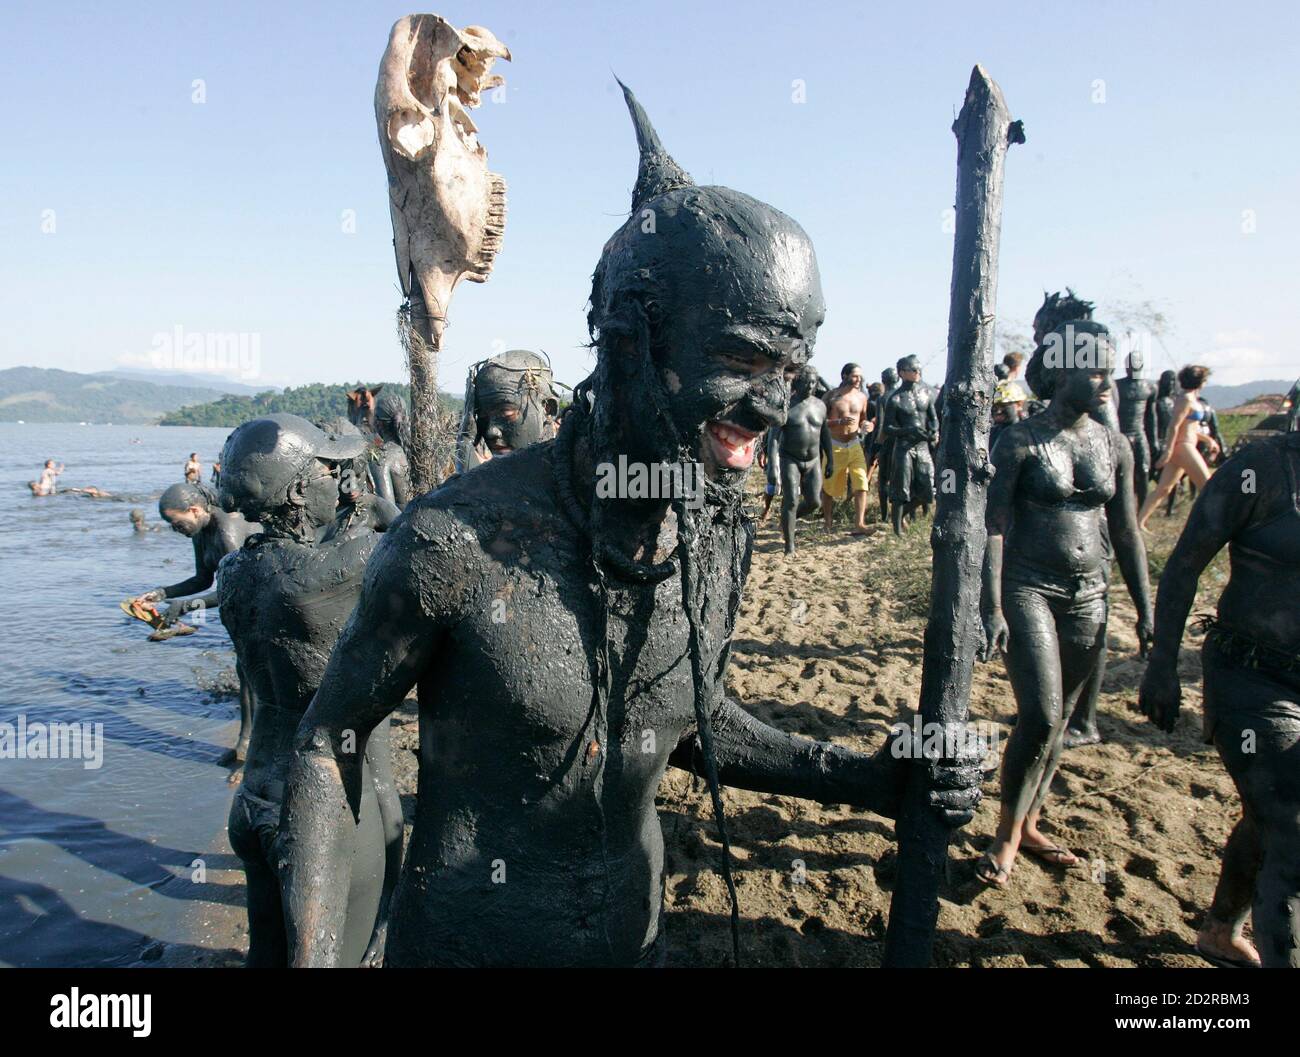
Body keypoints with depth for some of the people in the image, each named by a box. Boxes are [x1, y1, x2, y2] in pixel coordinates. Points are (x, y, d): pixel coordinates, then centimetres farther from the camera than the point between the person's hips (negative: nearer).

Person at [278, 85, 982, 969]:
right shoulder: (457, 541, -28)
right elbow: (331, 742, -13)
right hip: (466, 939, -4)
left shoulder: (722, 538, -11)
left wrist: (864, 779, -3)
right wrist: (314, 955, -18)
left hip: (635, 934, 5)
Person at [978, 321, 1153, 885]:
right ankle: (1006, 835, 6)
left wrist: (1145, 610, 10)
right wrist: (992, 607, -17)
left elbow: (1125, 532, 12)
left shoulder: (1114, 447, 8)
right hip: (1028, 588, -5)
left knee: (1058, 718, 12)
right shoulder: (1020, 441, -7)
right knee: (1041, 716, -13)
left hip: (1089, 596, 5)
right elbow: (994, 526, -10)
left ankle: (1028, 825, 29)